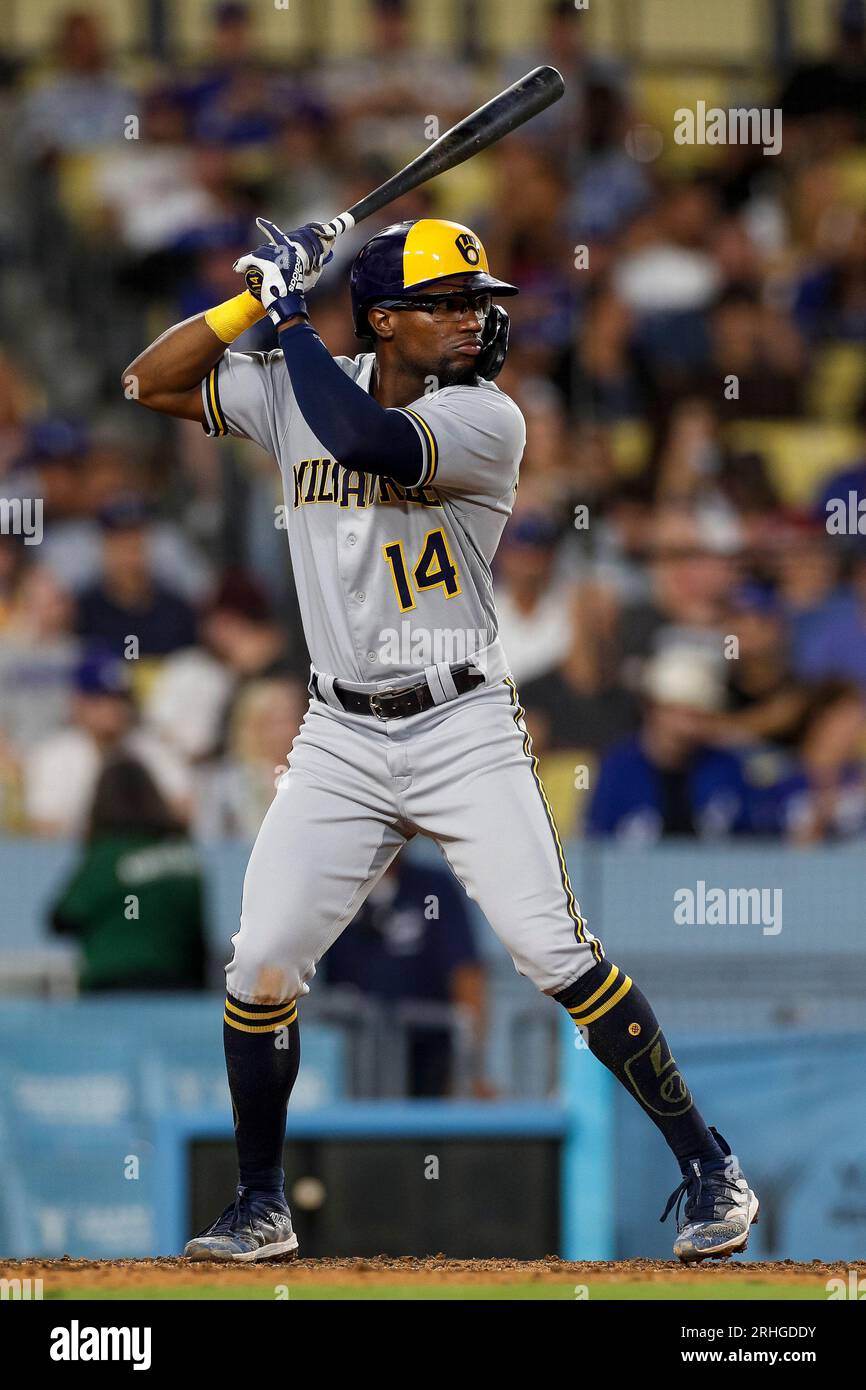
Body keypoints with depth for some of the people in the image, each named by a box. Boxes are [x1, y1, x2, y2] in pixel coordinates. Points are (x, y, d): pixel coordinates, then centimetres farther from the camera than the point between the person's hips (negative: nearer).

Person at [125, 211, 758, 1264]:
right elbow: (152, 381, 6)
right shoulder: (297, 393, 4)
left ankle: (706, 1167, -3)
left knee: (556, 955, -13)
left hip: (464, 730, -4)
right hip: (340, 739, 4)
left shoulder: (486, 421, -12)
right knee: (260, 968, -2)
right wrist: (257, 301, -7)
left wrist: (293, 316, -18)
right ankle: (260, 1208, 14)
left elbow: (365, 437, -29)